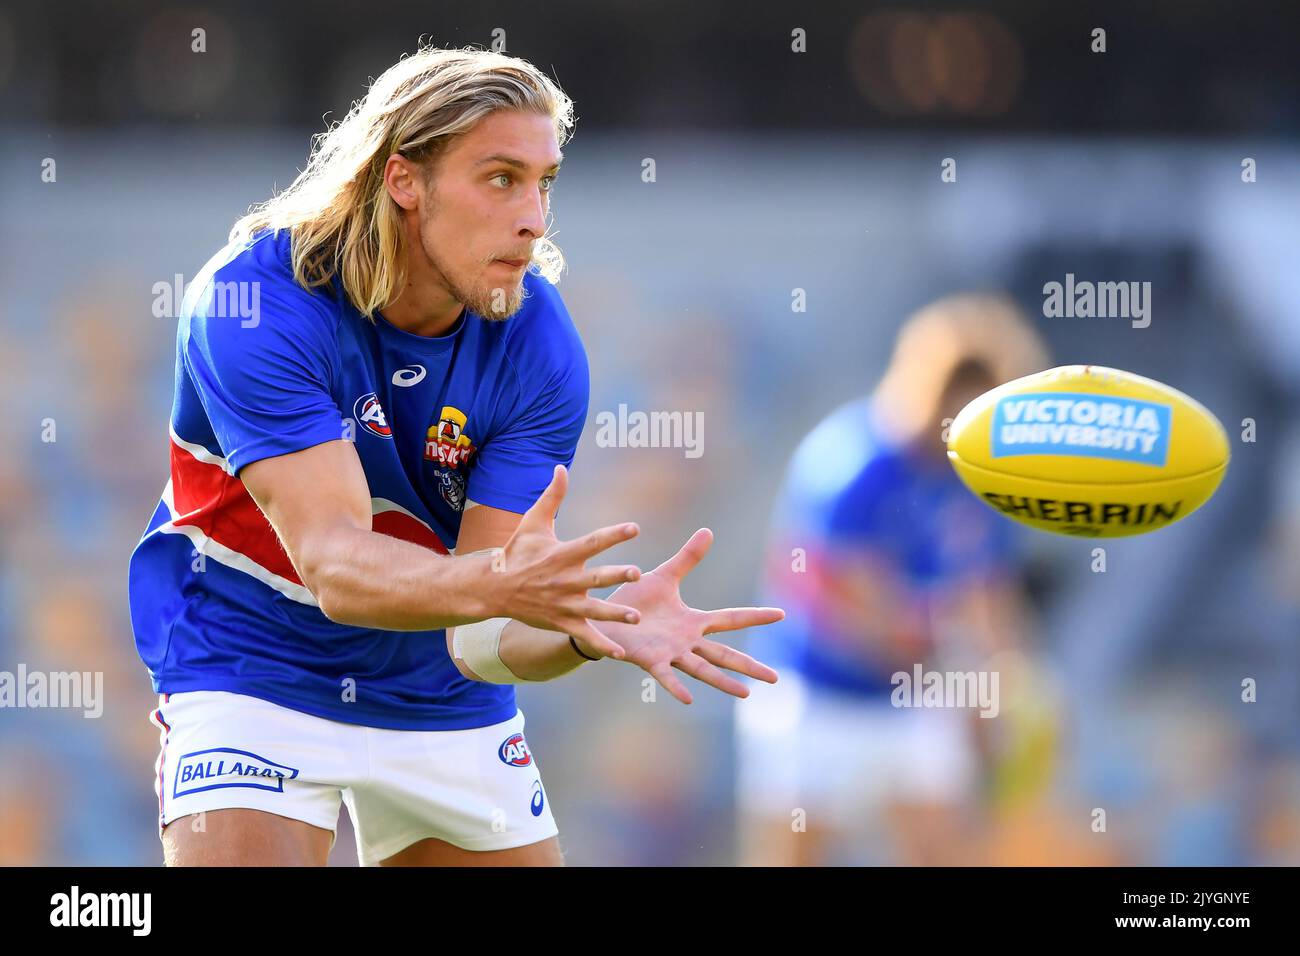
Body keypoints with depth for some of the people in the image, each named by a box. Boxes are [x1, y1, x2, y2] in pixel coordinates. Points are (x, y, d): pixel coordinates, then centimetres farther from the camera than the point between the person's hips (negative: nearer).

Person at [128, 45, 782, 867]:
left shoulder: (538, 346, -15)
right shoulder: (254, 301, -24)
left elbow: (481, 637, -20)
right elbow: (332, 563, -34)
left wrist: (589, 630, -41)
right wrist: (491, 583, -52)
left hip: (440, 697, 4)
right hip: (254, 672, -4)